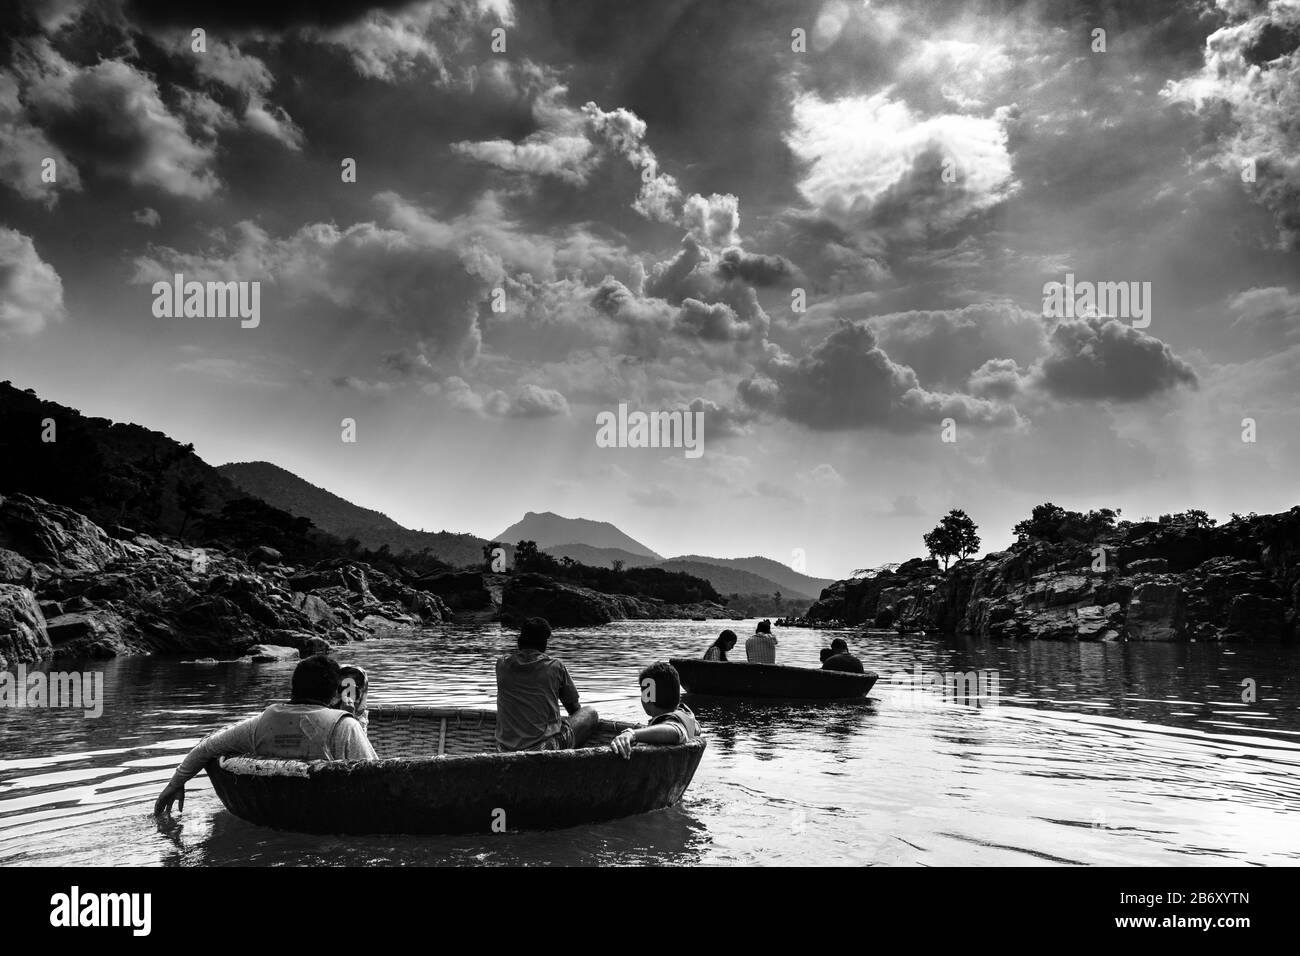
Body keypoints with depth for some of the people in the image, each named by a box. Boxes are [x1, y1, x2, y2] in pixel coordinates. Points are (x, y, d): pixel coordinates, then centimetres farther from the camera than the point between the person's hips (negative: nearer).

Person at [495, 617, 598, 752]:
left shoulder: (502, 665, 1)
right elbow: (574, 708, 11)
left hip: (506, 750, 4)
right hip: (545, 748, -4)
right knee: (590, 712, 16)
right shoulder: (554, 666, -6)